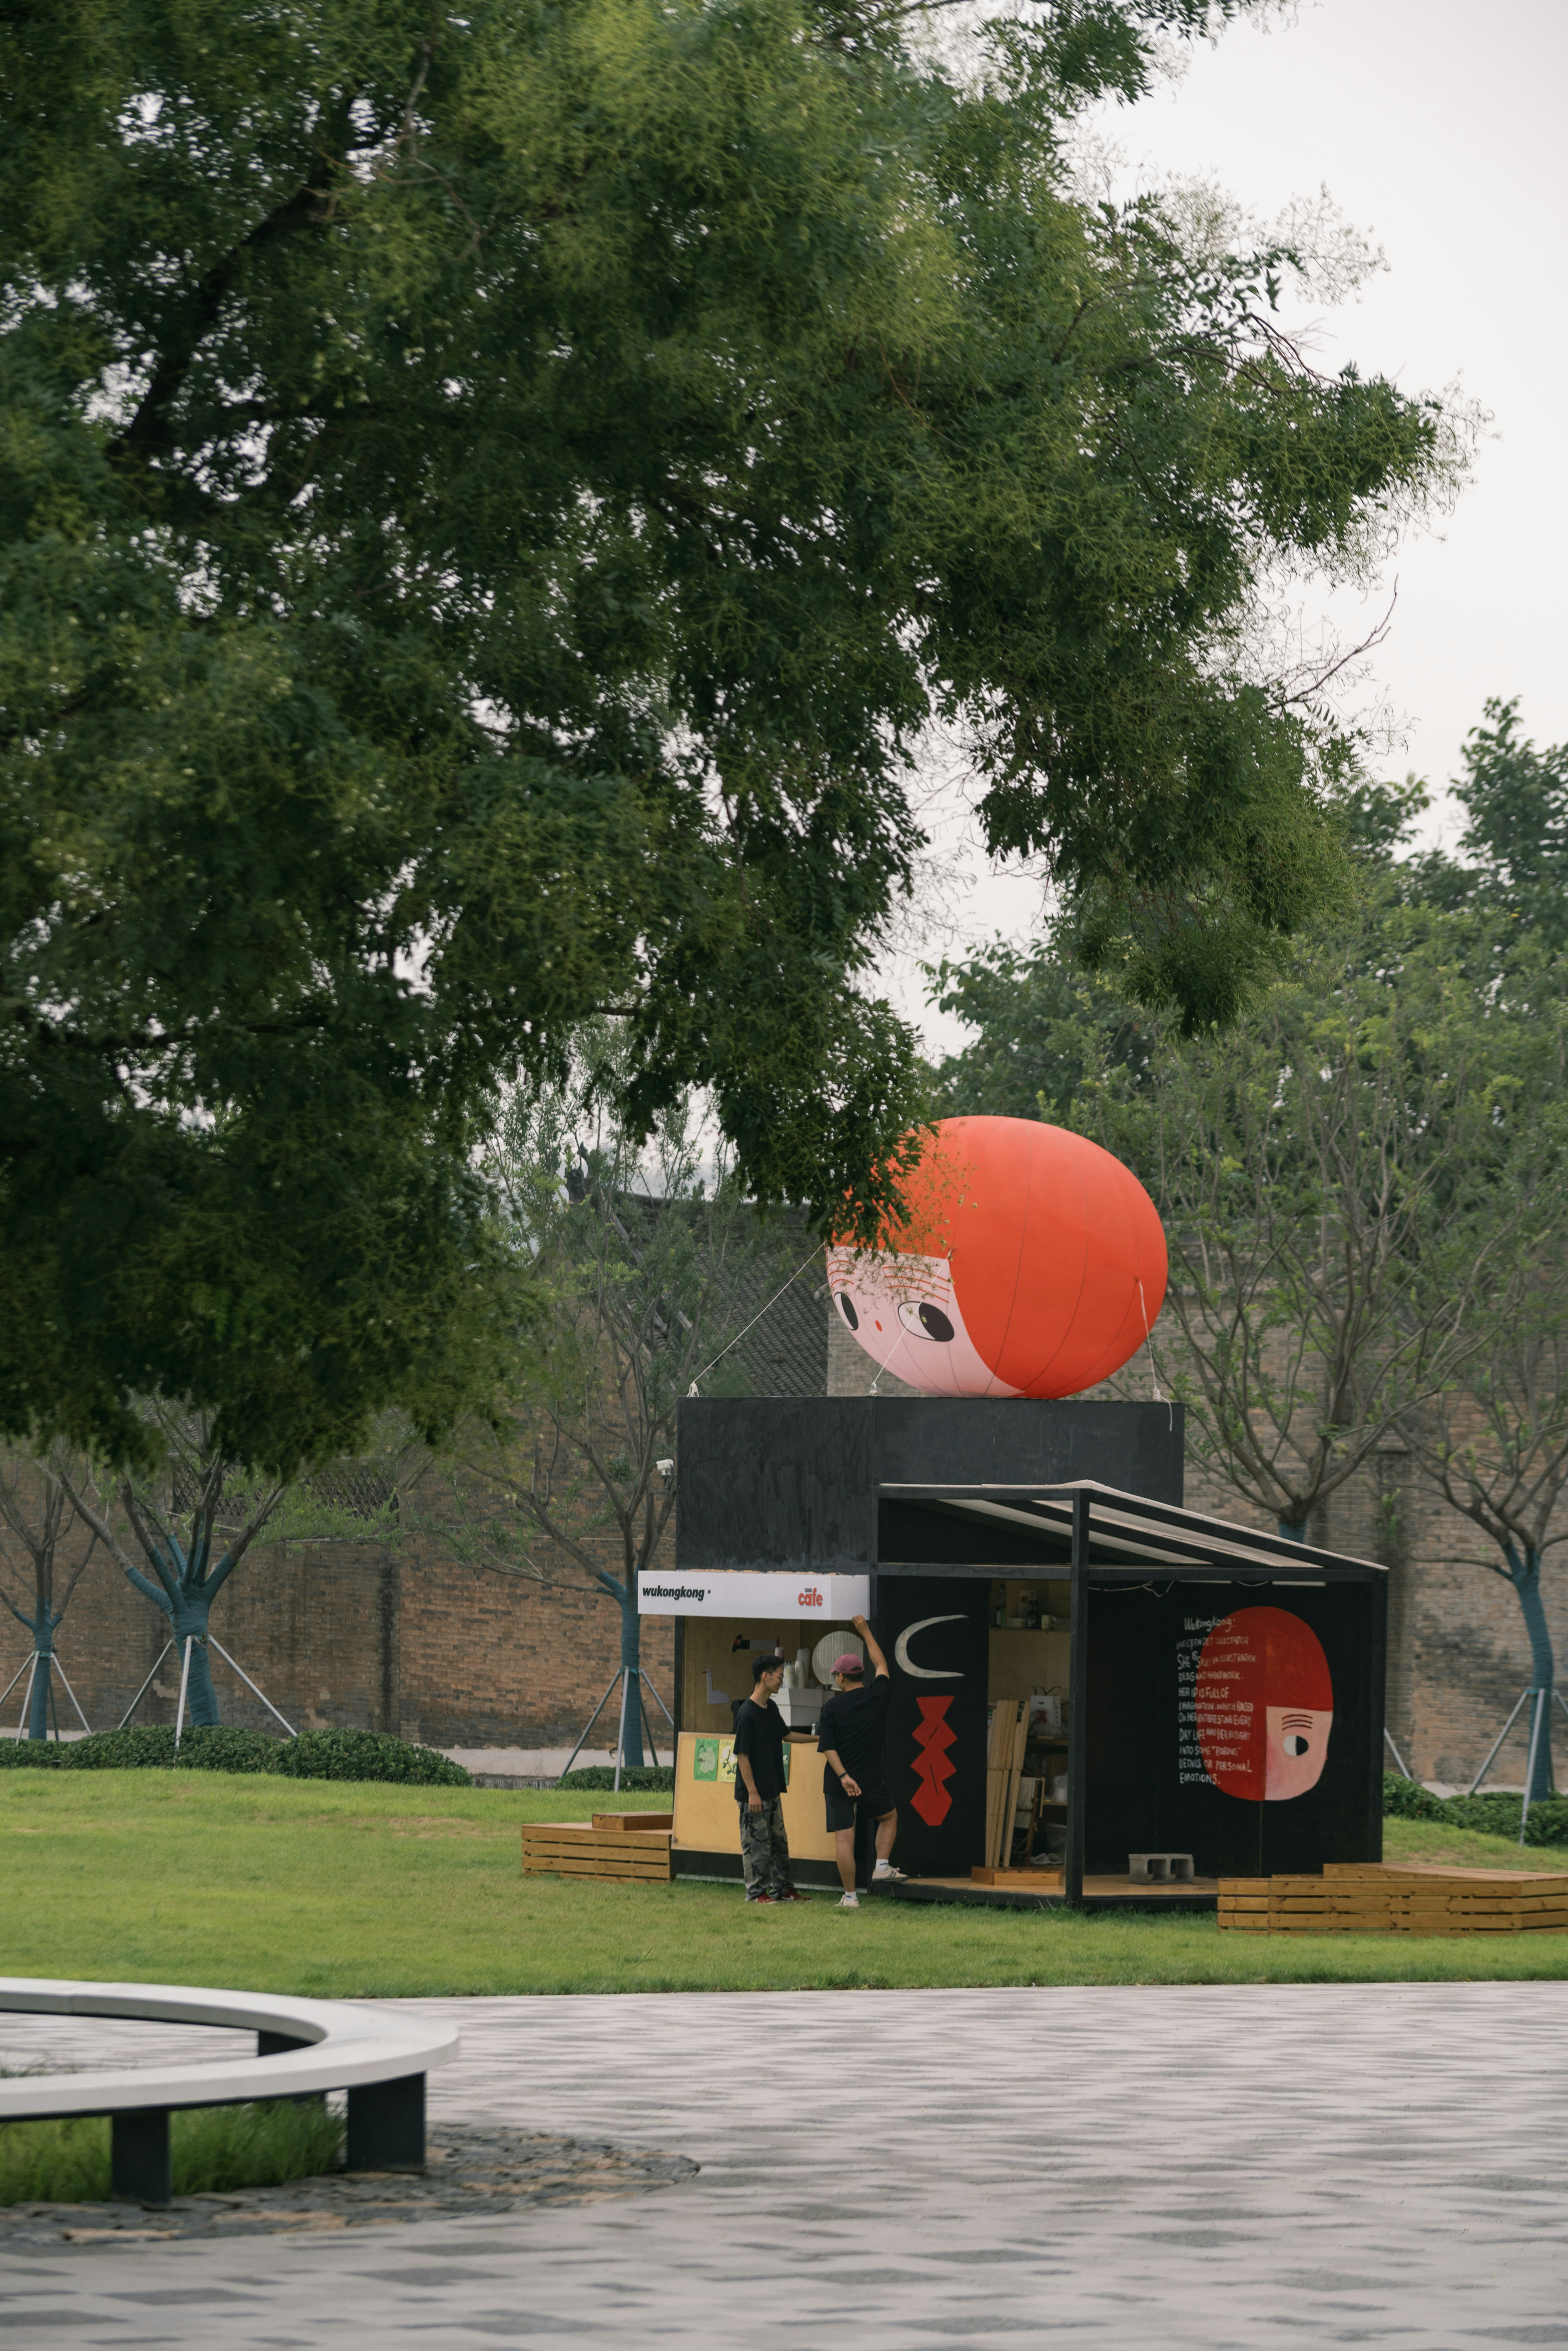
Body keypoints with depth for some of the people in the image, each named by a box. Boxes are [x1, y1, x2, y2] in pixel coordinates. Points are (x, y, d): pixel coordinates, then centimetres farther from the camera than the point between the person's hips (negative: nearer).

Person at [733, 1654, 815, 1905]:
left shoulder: (771, 1709, 8)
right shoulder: (747, 1714, -19)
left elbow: (784, 1734, 25)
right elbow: (742, 1755, -18)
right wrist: (752, 1792, -19)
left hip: (772, 1790, 9)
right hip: (754, 1793, -9)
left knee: (779, 1839, 13)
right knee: (756, 1842, -1)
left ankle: (783, 1888, 21)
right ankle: (756, 1891, 7)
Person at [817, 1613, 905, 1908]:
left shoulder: (833, 1707, -4)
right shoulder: (878, 1697, 2)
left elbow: (828, 1748, -13)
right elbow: (882, 1665, 22)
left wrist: (843, 1776, -17)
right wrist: (866, 1634, 31)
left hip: (839, 1784, -2)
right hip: (871, 1782, 2)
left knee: (844, 1838, -3)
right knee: (889, 1816, 29)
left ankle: (850, 1896, -5)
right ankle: (882, 1866, 15)